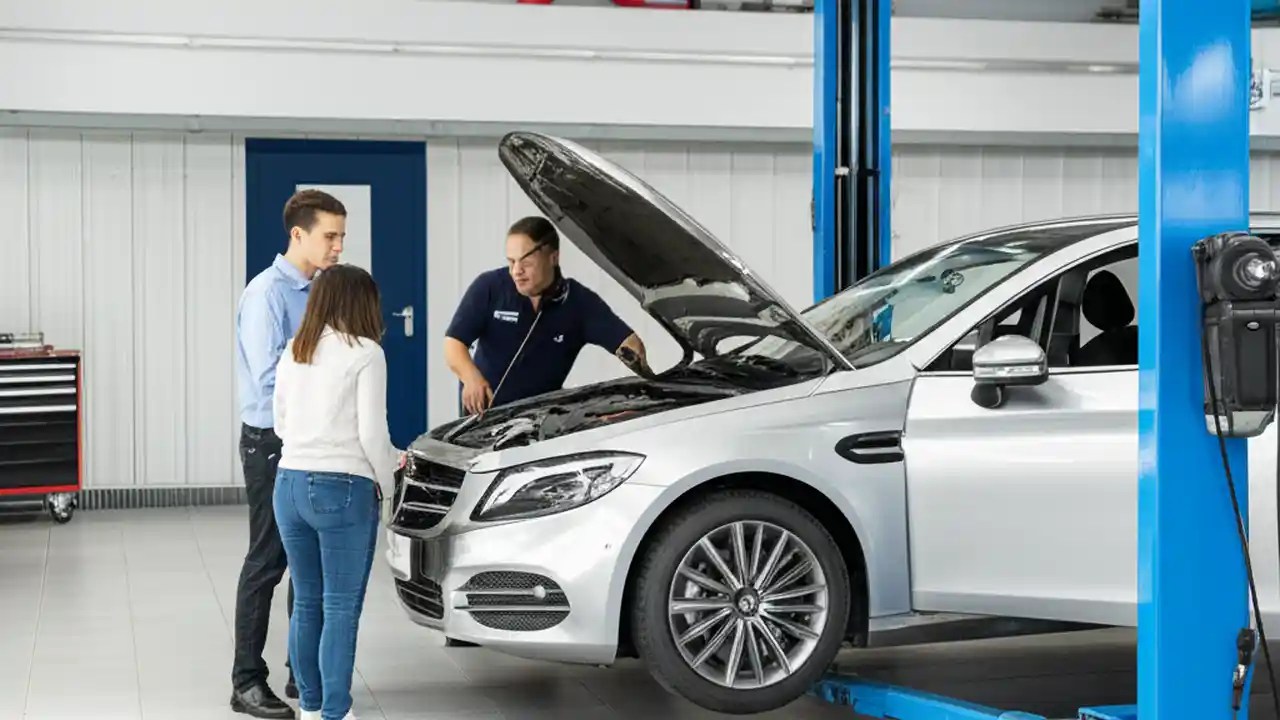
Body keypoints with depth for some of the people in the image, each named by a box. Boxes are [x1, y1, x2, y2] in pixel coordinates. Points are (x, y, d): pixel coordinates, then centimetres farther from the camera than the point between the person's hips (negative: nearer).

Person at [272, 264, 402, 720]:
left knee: (306, 603, 15)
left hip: (290, 484, 6)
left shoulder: (293, 352, 11)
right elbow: (372, 433, -13)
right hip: (343, 489, -6)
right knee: (341, 608, 0)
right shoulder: (365, 353, -9)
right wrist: (385, 481, 6)